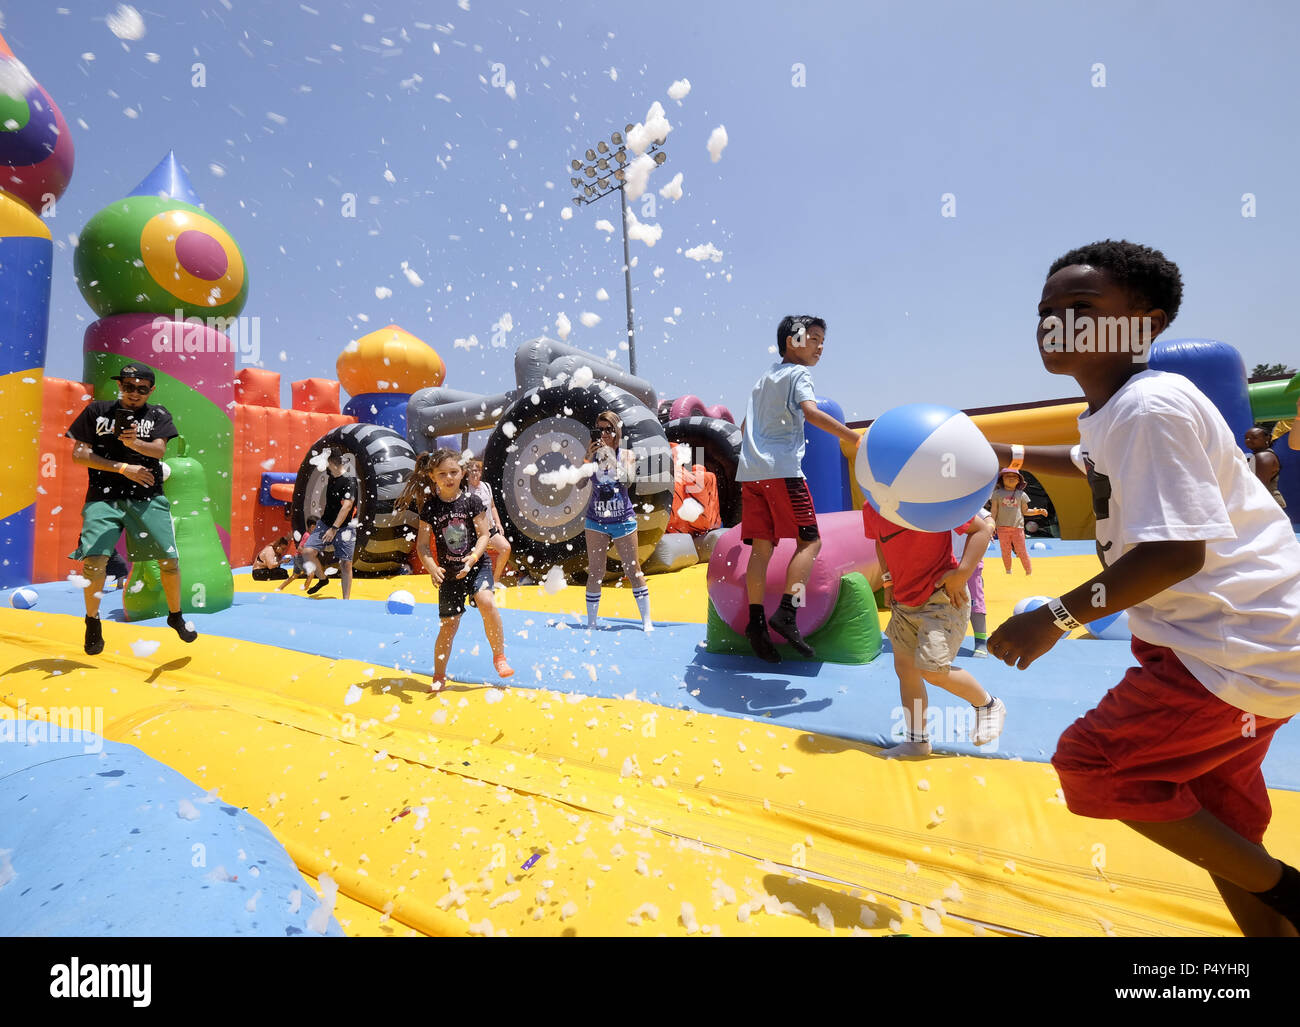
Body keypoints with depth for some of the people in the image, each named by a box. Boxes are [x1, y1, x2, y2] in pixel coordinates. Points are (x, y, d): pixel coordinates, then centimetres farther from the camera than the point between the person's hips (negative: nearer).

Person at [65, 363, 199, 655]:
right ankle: (93, 622, 10)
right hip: (103, 496, 0)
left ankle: (175, 616, 17)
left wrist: (134, 443, -29)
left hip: (148, 497, 0)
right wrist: (123, 468, -9)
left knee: (169, 560, -4)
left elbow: (159, 450, -9)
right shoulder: (97, 410, 7)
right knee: (93, 560, -13)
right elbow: (79, 454, 3)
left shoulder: (158, 415, 7)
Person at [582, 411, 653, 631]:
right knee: (595, 572, 3)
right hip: (596, 521, 1)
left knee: (633, 570, 3)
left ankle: (647, 621, 11)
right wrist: (588, 458, -20)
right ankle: (592, 622, 14)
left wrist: (610, 455, -18)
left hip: (623, 519, -1)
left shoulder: (627, 455, 2)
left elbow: (627, 480, -15)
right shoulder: (592, 454, 2)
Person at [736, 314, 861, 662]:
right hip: (782, 469, -7)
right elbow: (811, 412, -18)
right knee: (810, 541, -2)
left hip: (751, 472, 8)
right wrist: (855, 438, -19)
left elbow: (744, 427, 32)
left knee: (761, 547, 4)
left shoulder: (763, 378, 26)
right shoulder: (798, 374, 2)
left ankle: (756, 622, 0)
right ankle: (786, 613, -13)